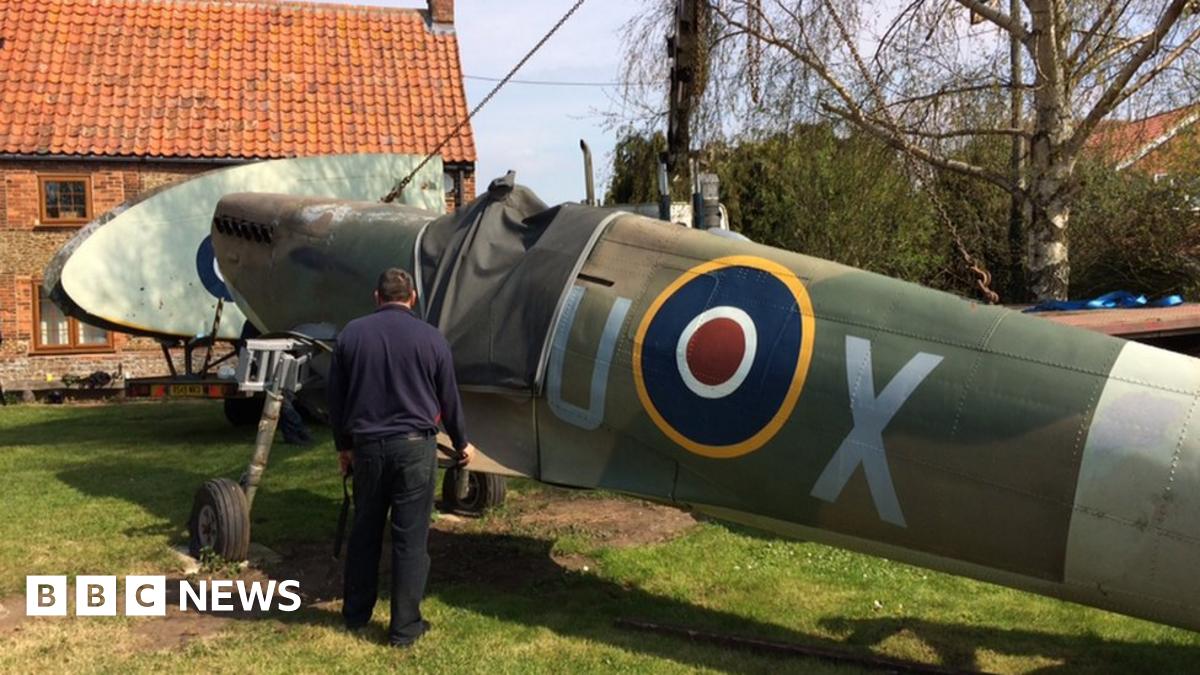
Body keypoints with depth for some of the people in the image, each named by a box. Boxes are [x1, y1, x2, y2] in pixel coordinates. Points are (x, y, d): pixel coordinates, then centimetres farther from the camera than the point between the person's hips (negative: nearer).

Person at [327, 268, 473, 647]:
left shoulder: (352, 334, 3)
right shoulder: (430, 338, -2)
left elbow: (336, 398, 8)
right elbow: (449, 399, 5)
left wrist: (343, 445, 21)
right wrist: (461, 443, 21)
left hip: (367, 445, 3)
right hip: (414, 446, -2)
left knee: (364, 531, 16)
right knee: (410, 537, 3)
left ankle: (356, 614, 28)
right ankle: (405, 626, 8)